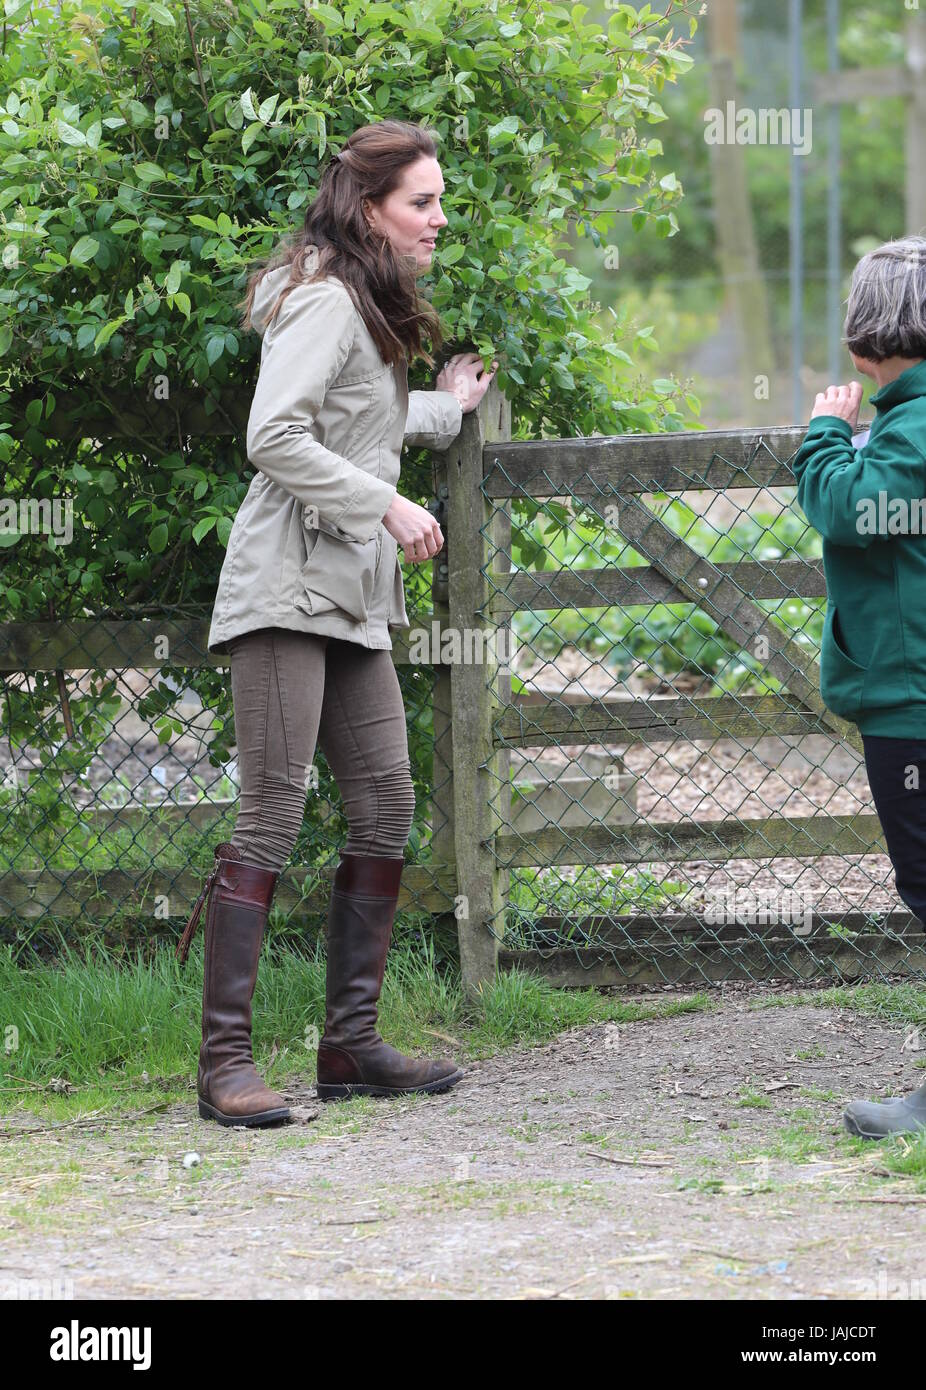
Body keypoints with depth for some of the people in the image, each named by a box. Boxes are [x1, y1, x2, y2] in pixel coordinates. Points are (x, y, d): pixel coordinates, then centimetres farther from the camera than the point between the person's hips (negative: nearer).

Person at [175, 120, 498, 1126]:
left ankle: (351, 1043, 12)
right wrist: (388, 506, -17)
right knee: (272, 816, -12)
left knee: (386, 807, 7)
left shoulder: (372, 312, 20)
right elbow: (273, 436, -20)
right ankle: (224, 1058, -12)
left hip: (352, 601, 10)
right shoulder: (325, 303, -11)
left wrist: (445, 407, 33)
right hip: (289, 590, -10)